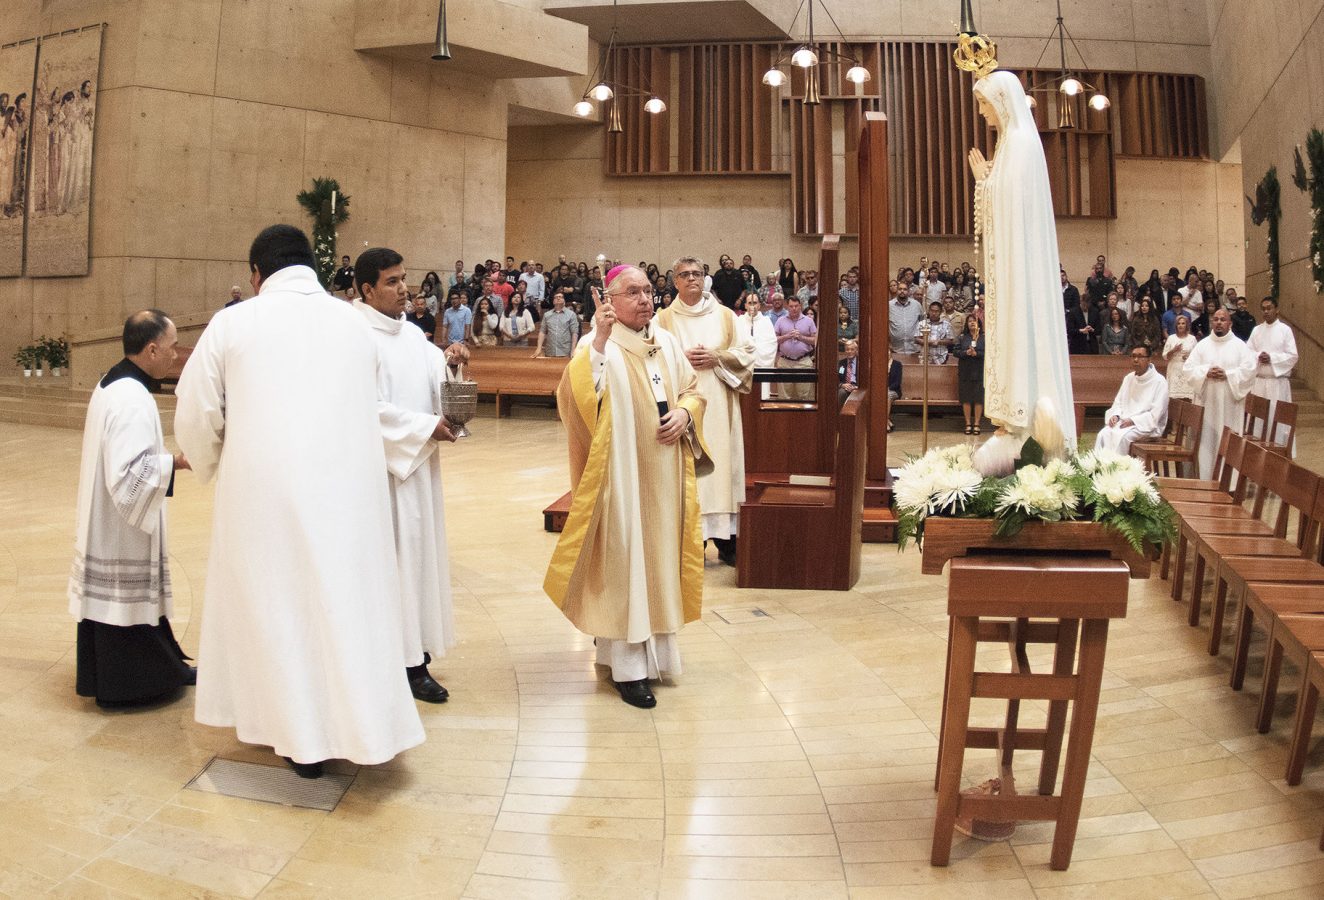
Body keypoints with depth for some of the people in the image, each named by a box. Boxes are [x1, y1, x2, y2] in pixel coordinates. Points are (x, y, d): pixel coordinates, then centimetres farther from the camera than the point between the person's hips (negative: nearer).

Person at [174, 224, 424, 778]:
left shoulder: (234, 323, -1)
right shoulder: (353, 323, 7)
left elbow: (194, 415, 2)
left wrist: (212, 467, 21)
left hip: (265, 489, -2)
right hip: (349, 484, 2)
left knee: (281, 602, 11)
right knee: (348, 597, 13)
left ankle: (303, 738, 18)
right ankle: (360, 723, 20)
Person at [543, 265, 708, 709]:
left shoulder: (667, 341, 10)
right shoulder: (596, 345, -8)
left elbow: (692, 389, 15)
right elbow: (576, 397, -23)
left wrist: (684, 412, -6)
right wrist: (599, 341, -29)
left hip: (665, 473, 6)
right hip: (621, 473, -6)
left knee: (659, 553, 13)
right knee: (622, 558, -3)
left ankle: (656, 646, 28)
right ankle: (627, 665, 3)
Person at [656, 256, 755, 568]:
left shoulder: (725, 316, 9)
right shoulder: (664, 318, 7)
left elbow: (746, 350, 5)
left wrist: (716, 358, -9)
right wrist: (681, 358, -12)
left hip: (718, 406, 1)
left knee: (721, 463, 1)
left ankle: (726, 539, 8)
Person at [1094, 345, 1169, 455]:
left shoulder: (1159, 381, -7)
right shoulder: (1129, 378, 12)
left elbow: (1155, 414, -13)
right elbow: (1118, 402, 17)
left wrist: (1133, 420, -21)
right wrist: (1115, 415, -4)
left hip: (1148, 426, -5)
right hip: (1125, 421, 5)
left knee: (1122, 436, -33)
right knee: (1104, 434, -23)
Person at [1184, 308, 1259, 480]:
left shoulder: (1240, 346, 3)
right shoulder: (1202, 344, 7)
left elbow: (1249, 370, -5)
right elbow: (1189, 368, 2)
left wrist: (1227, 374, -16)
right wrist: (1205, 372, -15)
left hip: (1229, 403, -1)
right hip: (1206, 400, 2)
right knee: (1205, 440, 1)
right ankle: (1204, 477, 6)